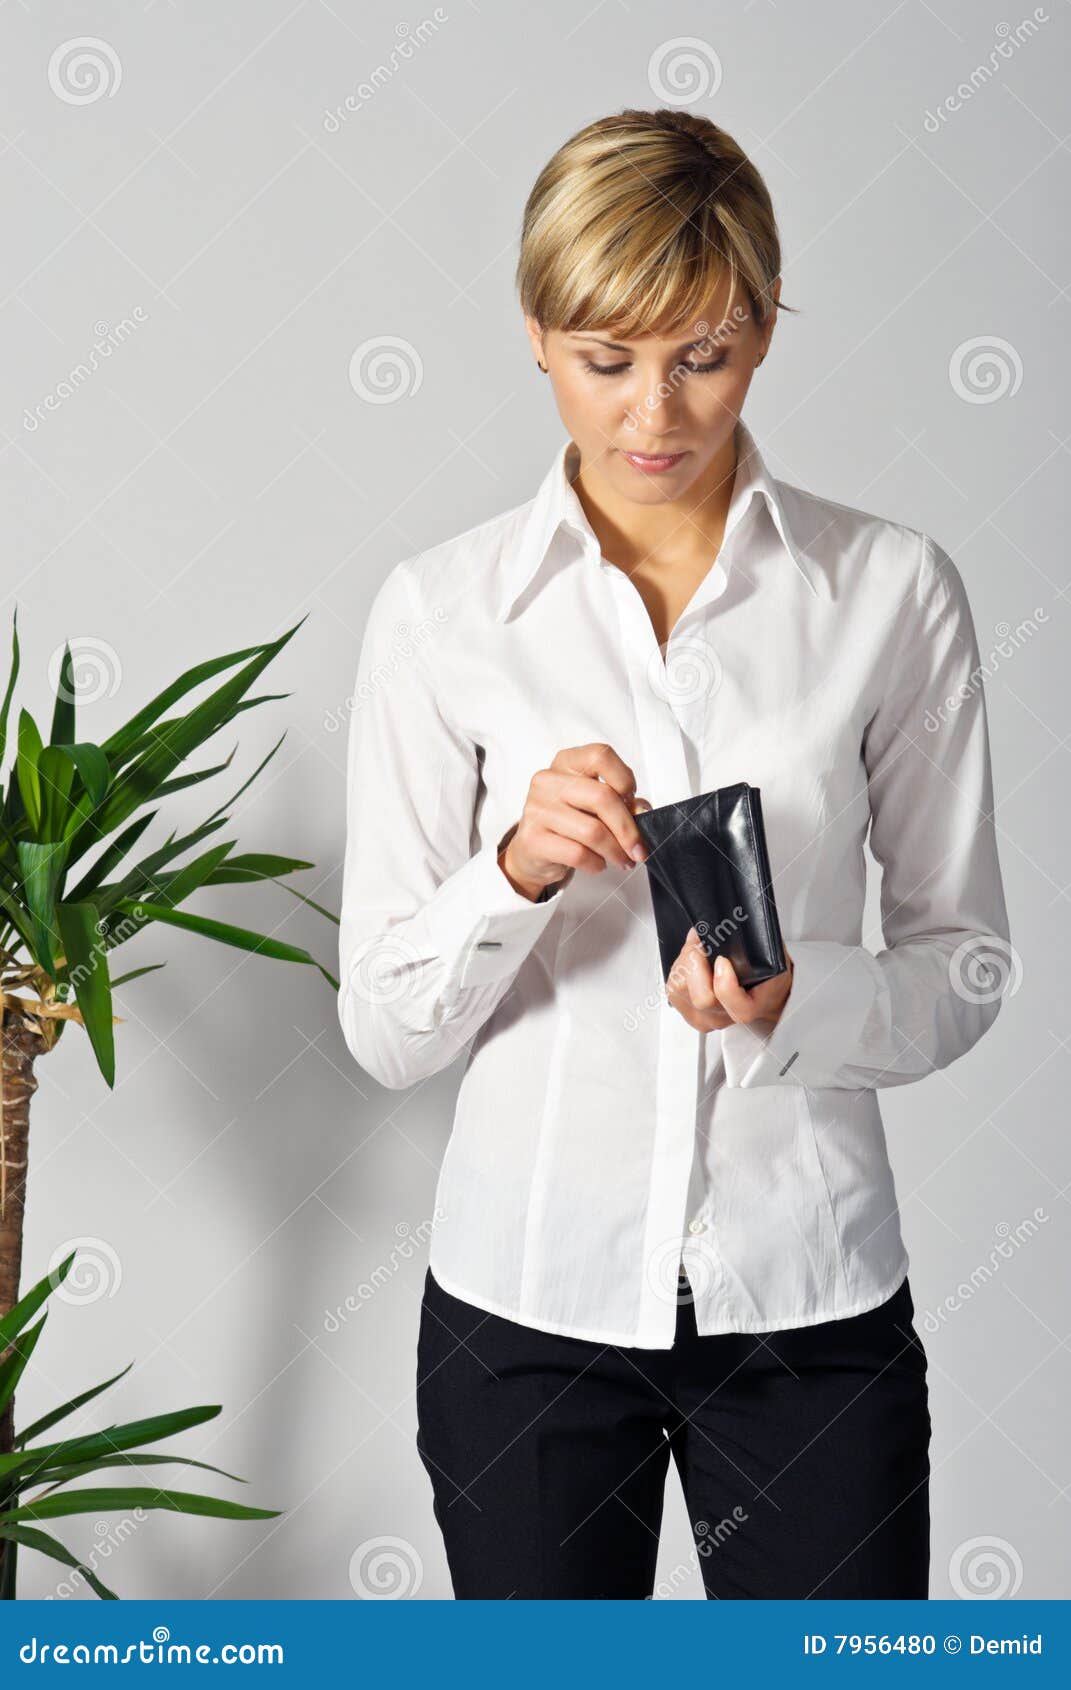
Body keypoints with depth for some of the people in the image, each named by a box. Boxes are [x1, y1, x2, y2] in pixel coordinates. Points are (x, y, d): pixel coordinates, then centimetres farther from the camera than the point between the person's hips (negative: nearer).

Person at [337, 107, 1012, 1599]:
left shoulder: (893, 589, -3)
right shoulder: (441, 608, -4)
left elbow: (962, 965, 1)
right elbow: (384, 1030, -4)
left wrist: (795, 998, -19)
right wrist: (516, 872, -22)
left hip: (808, 1297, 0)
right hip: (529, 1292, 0)